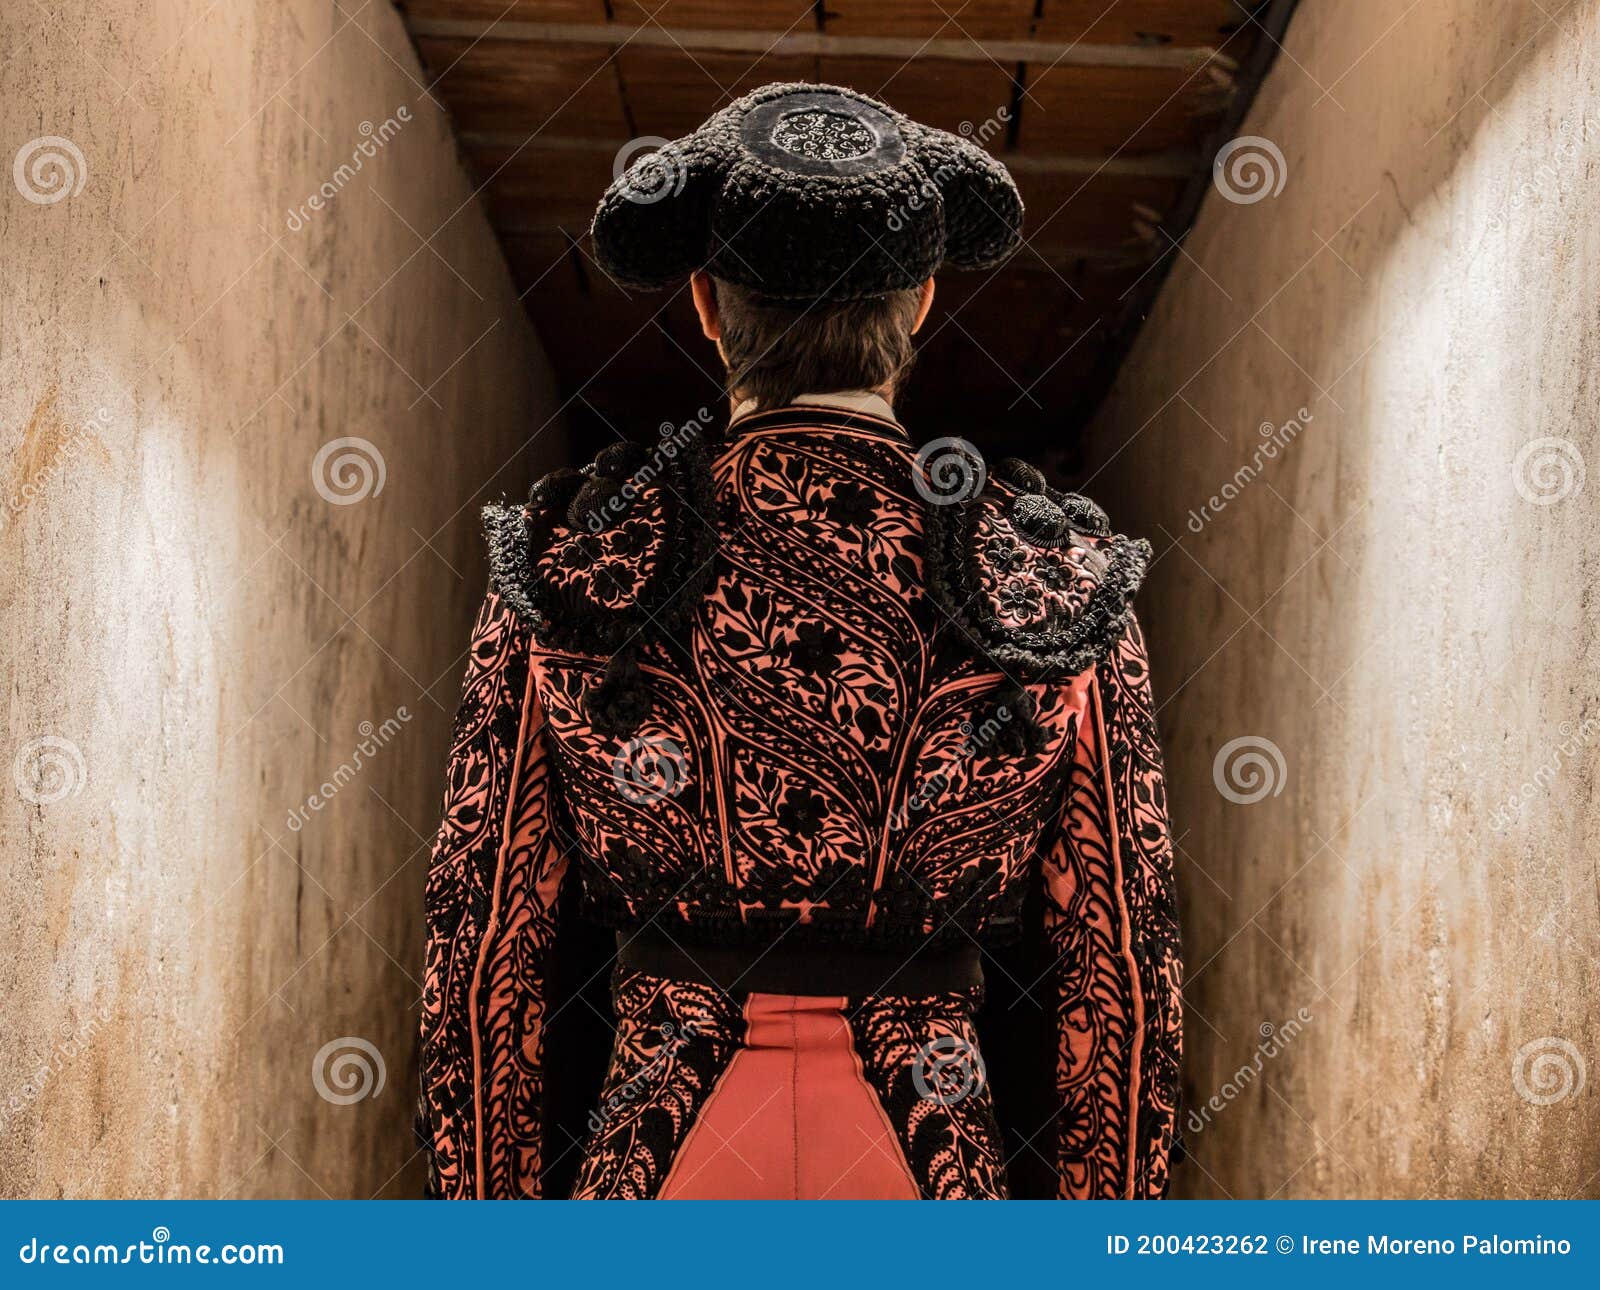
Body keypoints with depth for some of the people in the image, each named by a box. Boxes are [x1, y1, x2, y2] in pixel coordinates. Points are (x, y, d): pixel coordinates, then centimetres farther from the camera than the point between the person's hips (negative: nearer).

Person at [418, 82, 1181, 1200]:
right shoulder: (1058, 582, -4)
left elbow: (487, 957, -1)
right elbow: (1123, 975, -1)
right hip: (938, 1170, 0)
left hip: (653, 1158, 1)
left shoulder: (568, 563, -4)